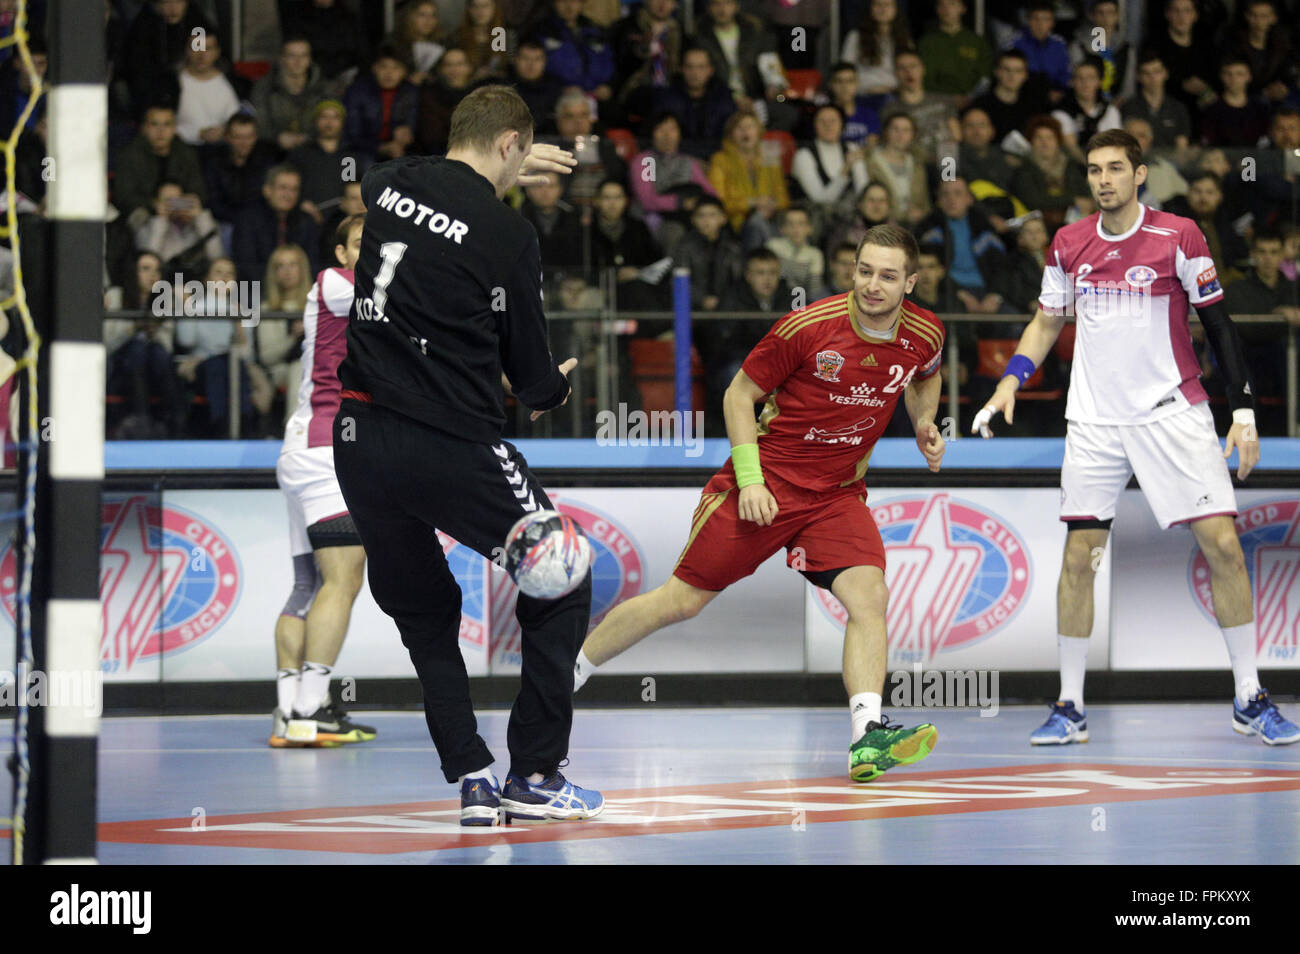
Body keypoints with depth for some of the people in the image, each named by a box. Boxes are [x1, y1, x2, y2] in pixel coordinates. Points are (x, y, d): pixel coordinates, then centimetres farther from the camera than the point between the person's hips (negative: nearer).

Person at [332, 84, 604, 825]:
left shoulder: (388, 183, 7)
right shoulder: (507, 233, -8)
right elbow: (533, 380, 0)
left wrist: (506, 174, 48)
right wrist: (556, 388, 23)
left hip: (361, 438, 6)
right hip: (452, 447, -6)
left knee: (424, 615, 21)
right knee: (560, 588, 12)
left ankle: (471, 779, 14)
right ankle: (534, 776, 11)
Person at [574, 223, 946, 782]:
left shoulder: (925, 335, -5)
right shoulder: (809, 327, -19)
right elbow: (739, 394, -8)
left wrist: (924, 426, 4)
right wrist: (749, 479, -15)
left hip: (837, 494, 3)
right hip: (767, 482, -3)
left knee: (869, 595, -21)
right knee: (683, 599, 0)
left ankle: (867, 738, -30)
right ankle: (564, 676, 18)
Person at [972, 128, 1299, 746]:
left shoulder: (1178, 236, -6)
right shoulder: (1069, 244, 4)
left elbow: (1218, 324, -2)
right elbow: (1048, 322, 17)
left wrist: (1244, 410, -7)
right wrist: (1009, 384, 4)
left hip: (1174, 412, -3)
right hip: (1094, 422, 3)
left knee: (1222, 544, -9)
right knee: (1079, 556, -2)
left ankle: (1249, 699, 2)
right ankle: (1070, 707, 7)